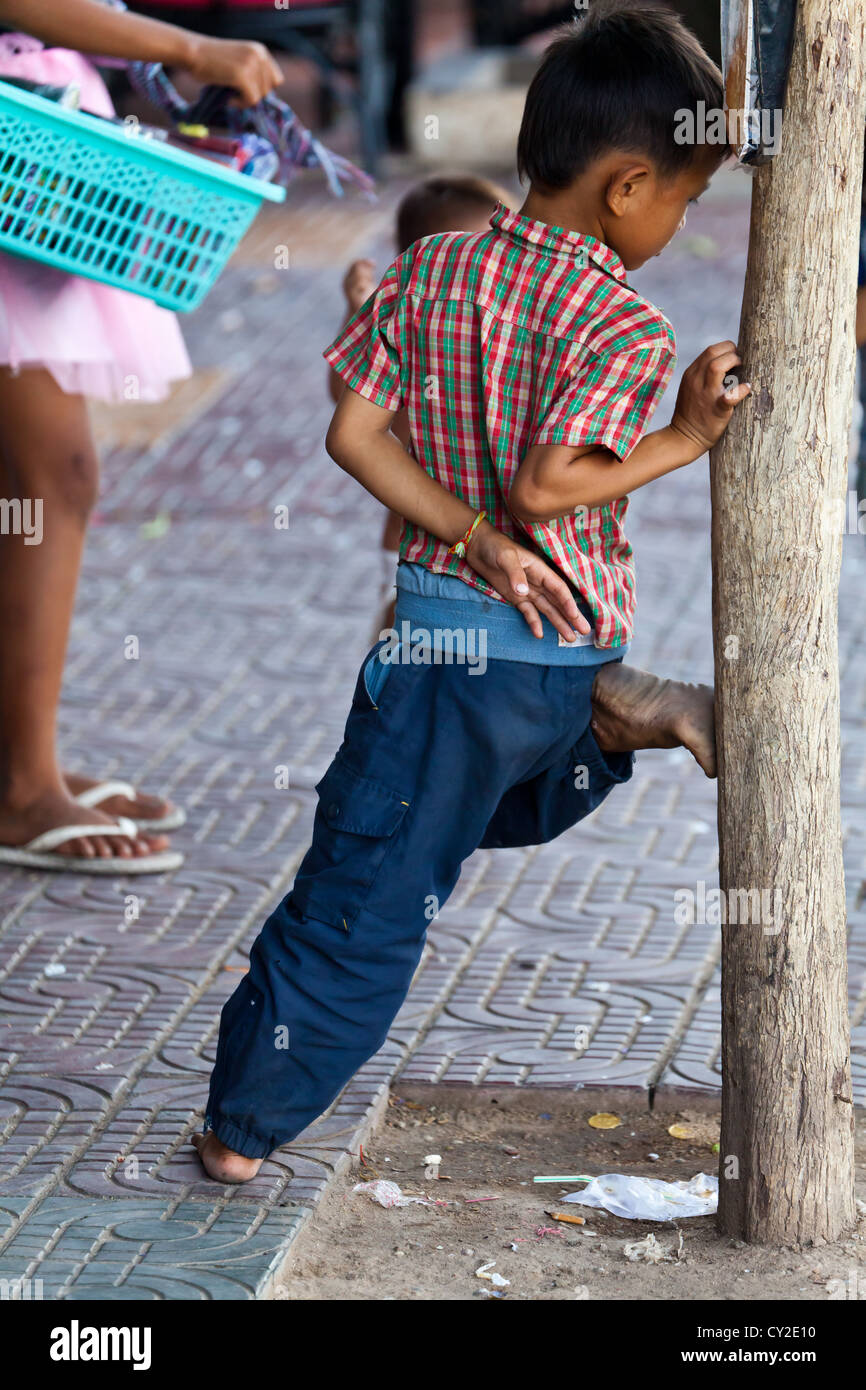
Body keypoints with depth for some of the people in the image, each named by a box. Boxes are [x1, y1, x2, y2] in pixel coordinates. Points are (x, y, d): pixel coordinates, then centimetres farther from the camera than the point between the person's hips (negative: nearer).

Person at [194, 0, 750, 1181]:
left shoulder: (432, 272, -1)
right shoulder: (629, 329, -14)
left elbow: (354, 433, -4)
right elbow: (547, 485, -24)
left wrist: (473, 534, -7)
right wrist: (687, 440, -14)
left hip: (447, 635, 2)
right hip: (572, 641, -2)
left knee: (367, 891, 7)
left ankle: (241, 1125, 8)